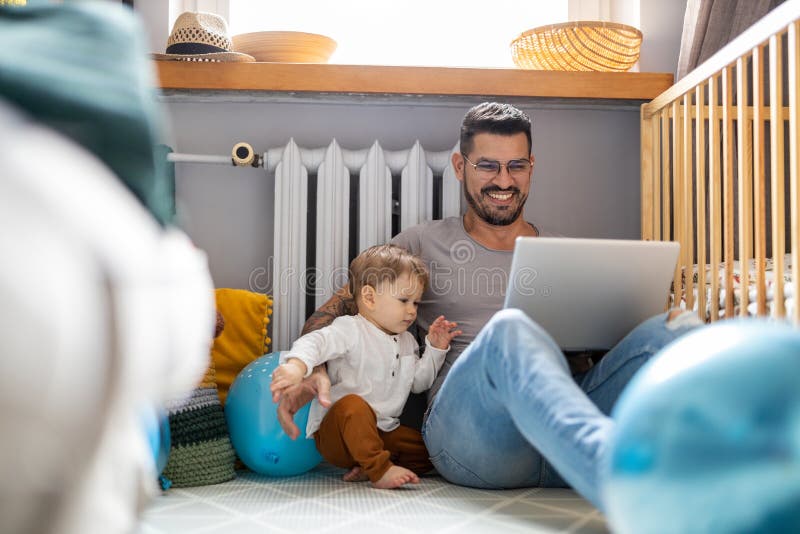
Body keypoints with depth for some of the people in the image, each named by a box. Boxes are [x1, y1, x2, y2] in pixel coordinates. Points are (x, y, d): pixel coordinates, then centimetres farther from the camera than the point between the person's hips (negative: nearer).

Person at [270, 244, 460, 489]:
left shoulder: (407, 341, 16)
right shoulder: (351, 329, -10)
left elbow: (419, 381, 19)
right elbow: (315, 342, -27)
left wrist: (435, 349, 7)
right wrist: (296, 365, -49)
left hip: (381, 432, 7)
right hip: (336, 432, -7)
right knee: (353, 405, -39)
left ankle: (367, 467, -18)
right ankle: (380, 469, -34)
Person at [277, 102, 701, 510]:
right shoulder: (424, 244, 18)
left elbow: (585, 361, 22)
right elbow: (336, 310, 15)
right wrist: (310, 370, -7)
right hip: (464, 424, -3)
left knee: (675, 330, -23)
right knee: (508, 330, -36)